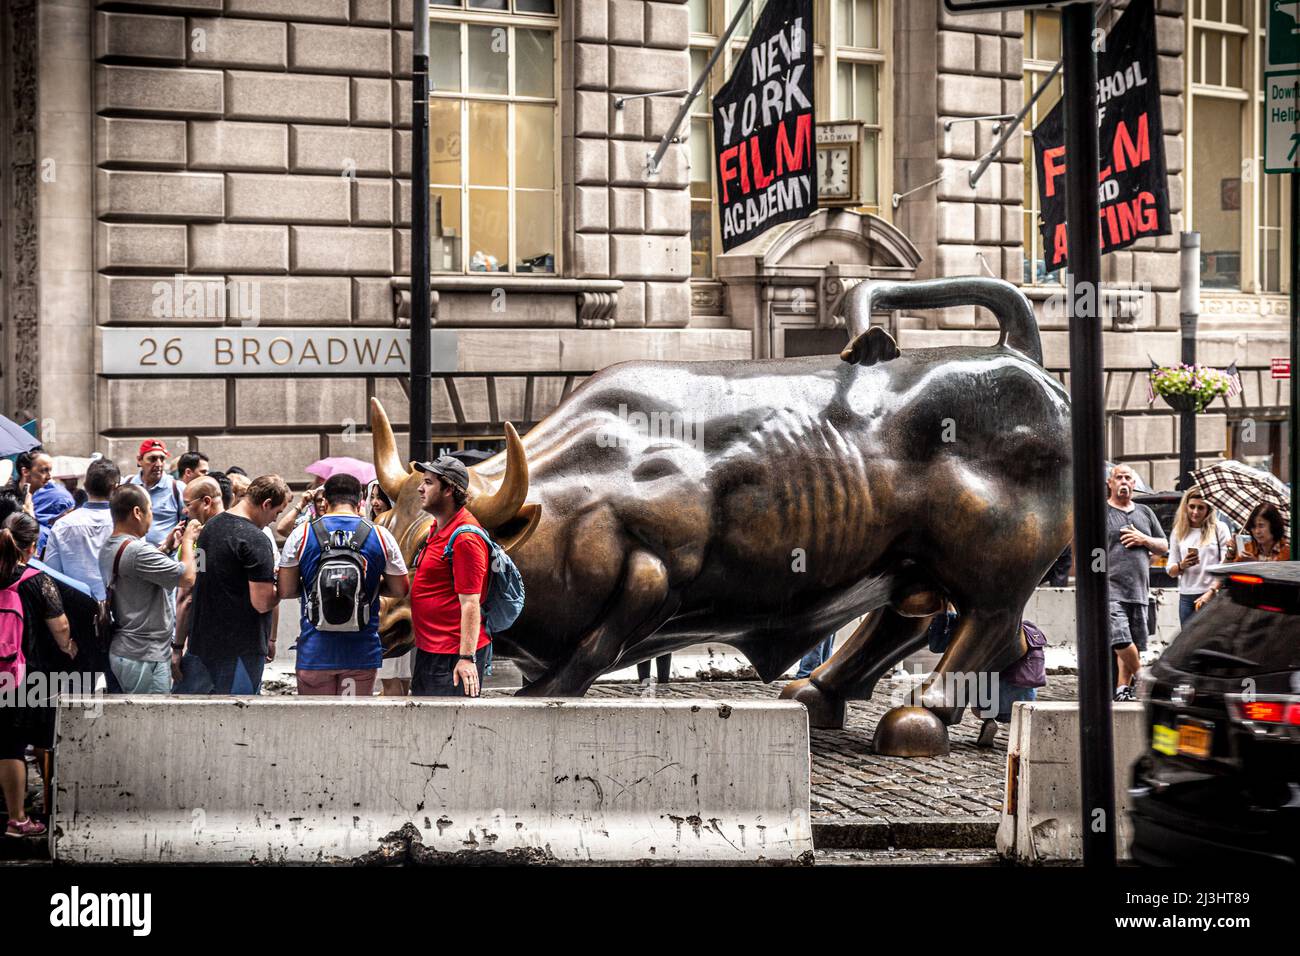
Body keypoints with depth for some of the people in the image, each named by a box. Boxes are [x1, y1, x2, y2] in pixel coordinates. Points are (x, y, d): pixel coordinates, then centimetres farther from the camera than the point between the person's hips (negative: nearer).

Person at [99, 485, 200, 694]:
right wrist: (188, 540, -5)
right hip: (144, 658, -10)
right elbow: (187, 577, -20)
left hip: (122, 652, 10)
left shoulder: (108, 549, 9)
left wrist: (166, 547, 16)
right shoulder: (137, 551, -22)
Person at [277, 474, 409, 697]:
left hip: (314, 652, 0)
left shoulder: (301, 534, -2)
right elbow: (400, 589, 5)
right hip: (362, 653, 0)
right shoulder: (381, 536, -1)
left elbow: (284, 590, -1)